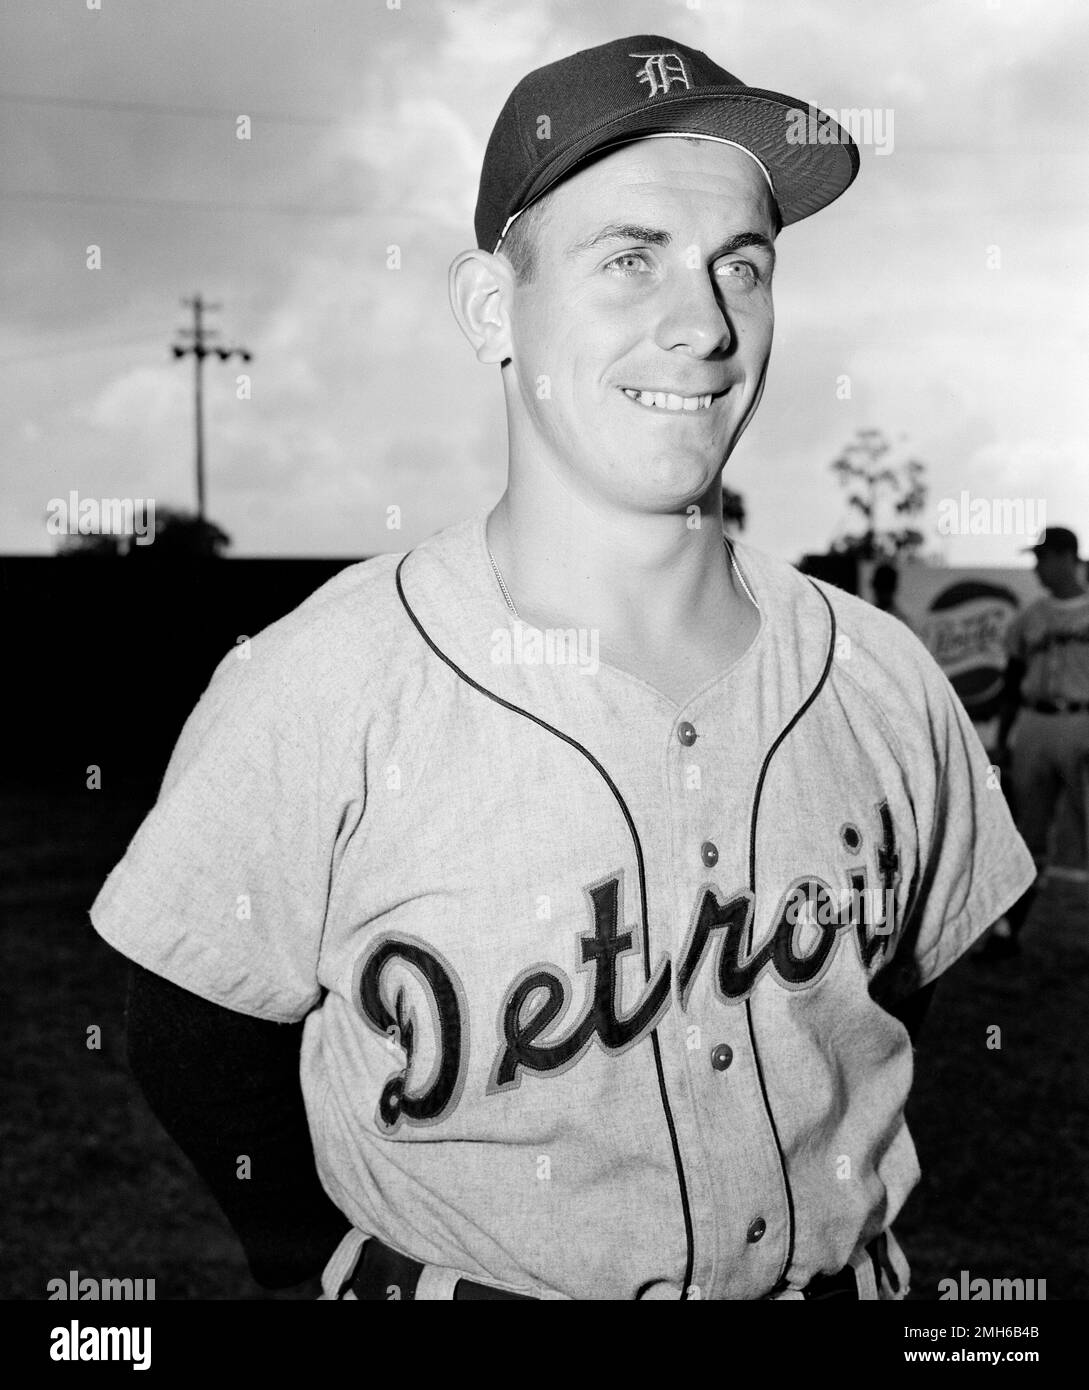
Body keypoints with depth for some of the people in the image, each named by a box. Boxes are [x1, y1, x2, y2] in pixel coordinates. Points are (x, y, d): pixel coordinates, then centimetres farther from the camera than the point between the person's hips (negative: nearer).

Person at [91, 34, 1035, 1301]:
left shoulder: (881, 685, -9)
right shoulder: (313, 695, -22)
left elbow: (908, 997, 4)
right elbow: (198, 1052, -12)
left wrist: (834, 1224, -2)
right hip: (454, 1278, -3)